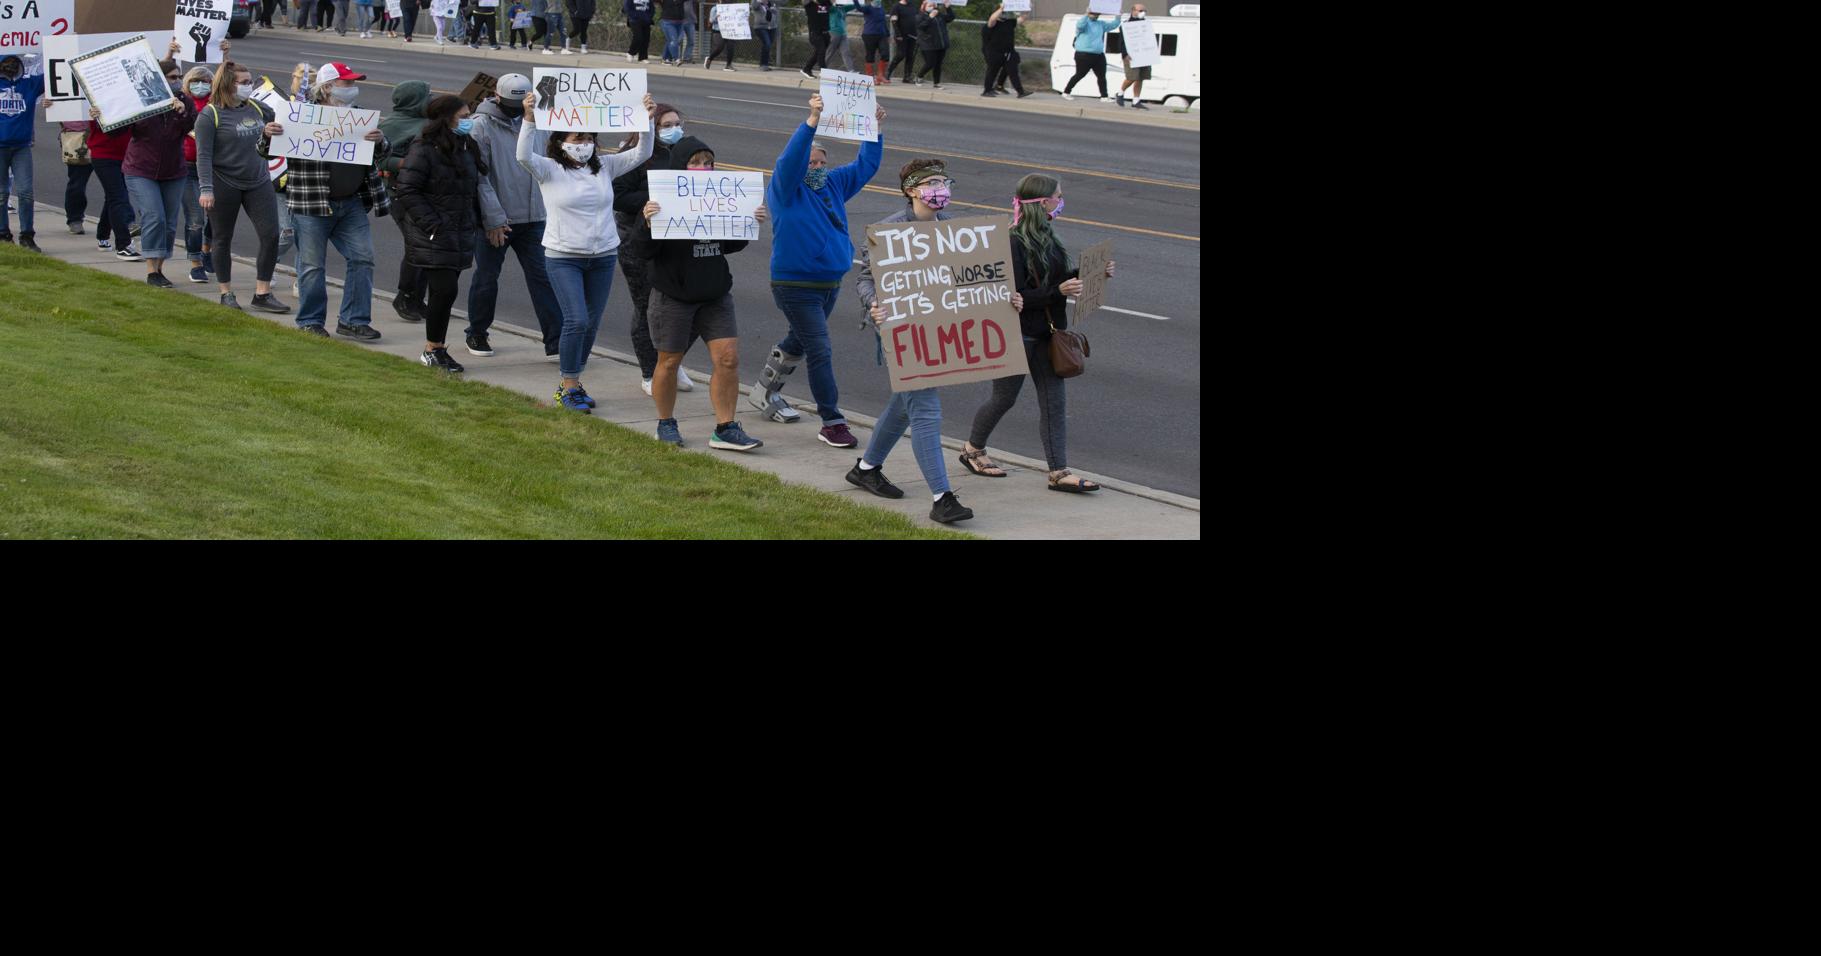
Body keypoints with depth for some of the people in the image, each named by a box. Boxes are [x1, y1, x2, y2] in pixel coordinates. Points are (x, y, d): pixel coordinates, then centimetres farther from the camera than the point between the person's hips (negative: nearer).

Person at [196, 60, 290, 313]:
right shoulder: (209, 116, -8)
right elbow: (204, 155, -12)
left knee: (271, 235, -6)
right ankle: (226, 293, 20)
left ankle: (262, 293, 2)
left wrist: (272, 134, -7)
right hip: (224, 185, -4)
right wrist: (206, 189, -20)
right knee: (223, 239, 7)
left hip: (258, 182, 4)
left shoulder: (258, 109, 6)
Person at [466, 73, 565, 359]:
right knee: (486, 278, 9)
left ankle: (555, 339, -3)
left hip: (531, 218, 4)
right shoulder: (481, 126, -9)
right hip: (495, 220, -4)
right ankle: (476, 333, 27)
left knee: (542, 276, -2)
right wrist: (494, 219, -17)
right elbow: (479, 177, -13)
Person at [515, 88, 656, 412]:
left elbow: (641, 154, 0)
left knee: (592, 324, 8)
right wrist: (530, 118, -35)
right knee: (577, 320, -15)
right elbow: (524, 155, -23)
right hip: (563, 257, -5)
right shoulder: (550, 170, -5)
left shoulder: (604, 168, 6)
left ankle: (572, 382, 23)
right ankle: (569, 387, -2)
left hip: (602, 257, 5)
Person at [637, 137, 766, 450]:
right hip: (673, 296, -4)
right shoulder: (664, 201, -11)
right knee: (669, 362, 8)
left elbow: (730, 245, 14)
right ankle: (666, 424, 27)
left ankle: (725, 429, 2)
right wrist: (647, 223, -32)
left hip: (716, 294, 4)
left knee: (728, 358, -5)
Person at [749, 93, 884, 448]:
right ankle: (832, 422, -7)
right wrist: (812, 122, -40)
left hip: (829, 283, 8)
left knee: (799, 342, 23)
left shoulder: (834, 185, 9)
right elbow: (790, 160, -28)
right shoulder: (785, 189, -10)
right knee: (820, 352, -10)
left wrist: (877, 129, 1)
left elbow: (866, 165, 14)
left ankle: (766, 392, 43)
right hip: (795, 285, -8)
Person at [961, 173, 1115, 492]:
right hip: (1017, 335, -8)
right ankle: (972, 450, 32)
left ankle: (1059, 472, 3)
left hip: (1046, 334, 8)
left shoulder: (1046, 237, 7)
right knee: (1004, 398, 9)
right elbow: (1015, 296, -23)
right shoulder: (1013, 244, -20)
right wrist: (1058, 291, -29)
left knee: (1054, 401, 3)